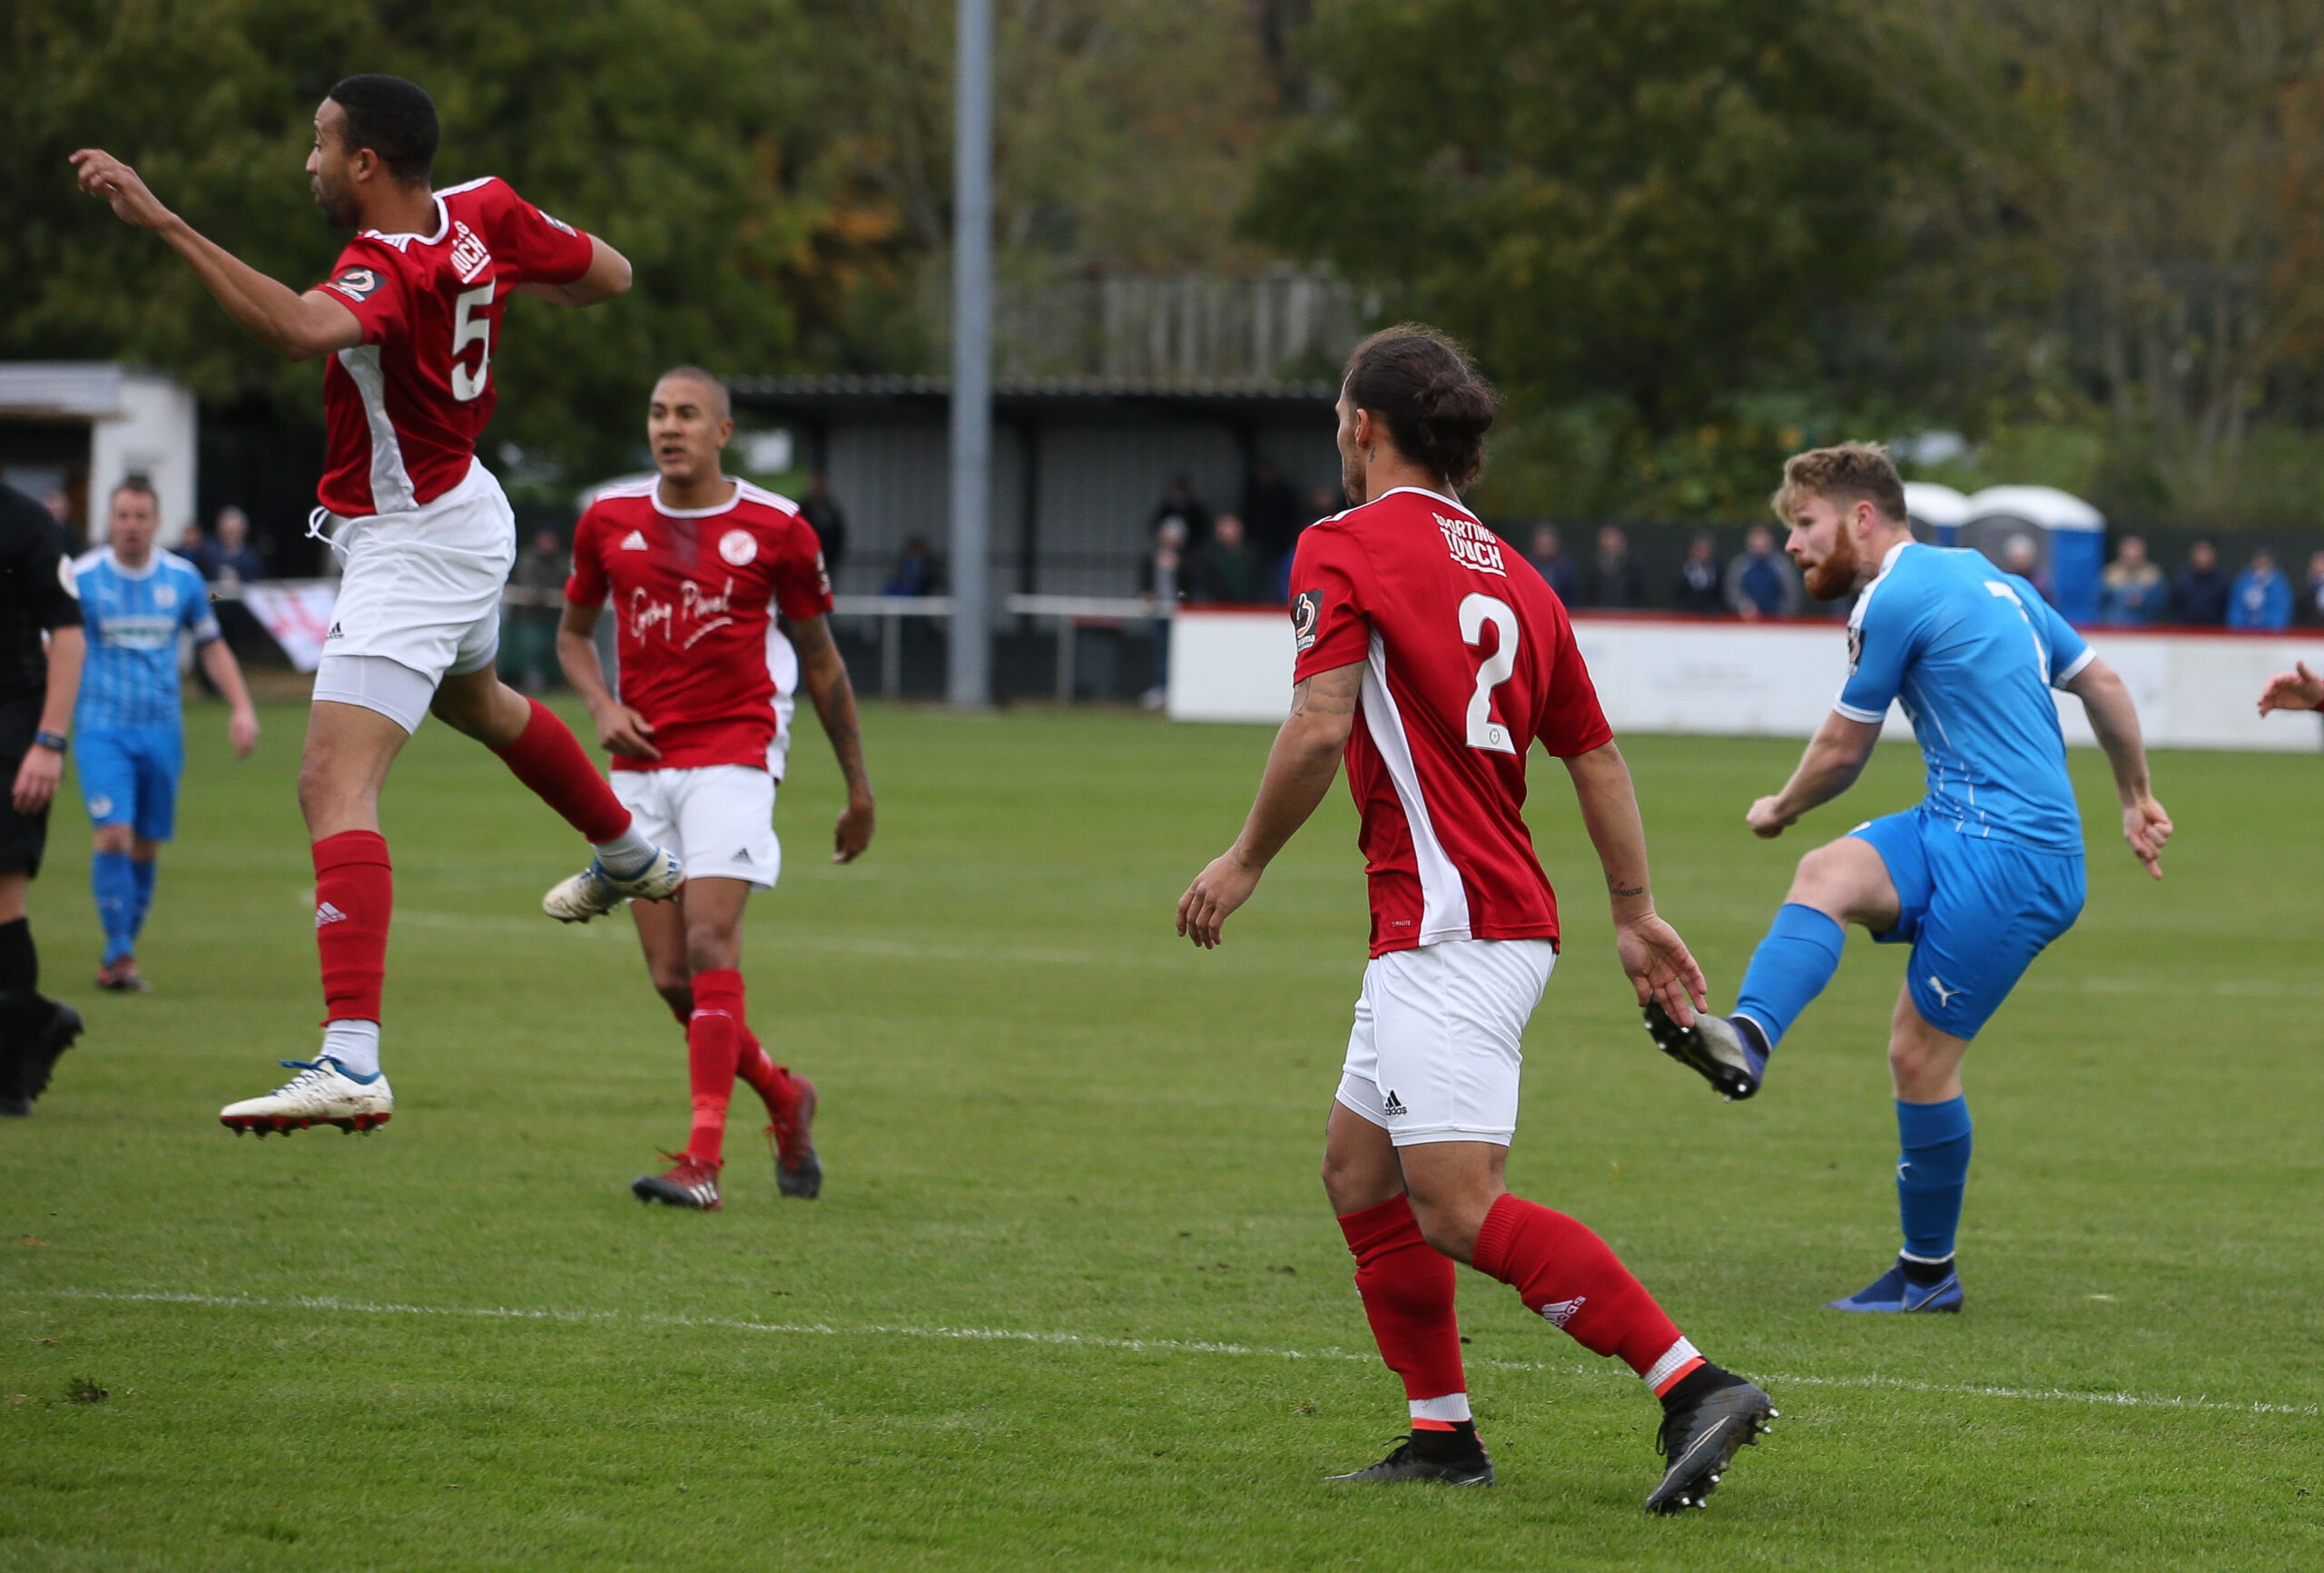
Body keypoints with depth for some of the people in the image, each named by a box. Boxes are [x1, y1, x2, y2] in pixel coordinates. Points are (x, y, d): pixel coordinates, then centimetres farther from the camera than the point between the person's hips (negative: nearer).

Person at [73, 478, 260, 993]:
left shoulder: (183, 579, 5)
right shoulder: (82, 578, -4)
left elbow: (212, 647, 16)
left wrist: (241, 707, 6)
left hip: (162, 730, 3)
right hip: (102, 727, -3)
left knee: (147, 845, 5)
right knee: (113, 834, -17)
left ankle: (120, 954, 17)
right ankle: (119, 954, -12)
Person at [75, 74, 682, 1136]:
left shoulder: (388, 272, -31)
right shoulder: (482, 213, -6)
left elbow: (297, 328, -53)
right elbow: (609, 276, 7)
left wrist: (162, 222, -55)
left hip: (411, 548, -10)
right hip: (465, 517, 10)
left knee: (334, 784, -21)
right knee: (475, 701, 39)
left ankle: (352, 1062, -35)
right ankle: (631, 857, 62)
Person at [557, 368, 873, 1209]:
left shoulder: (775, 529, -2)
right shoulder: (609, 519, 5)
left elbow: (821, 660, 8)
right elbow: (574, 631, 19)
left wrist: (858, 787, 12)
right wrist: (602, 707, -2)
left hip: (733, 757, -4)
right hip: (642, 764, 4)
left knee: (709, 944, -18)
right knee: (673, 977, 1)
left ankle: (703, 1162, -21)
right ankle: (783, 1097, 27)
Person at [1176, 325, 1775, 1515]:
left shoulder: (1345, 547, -6)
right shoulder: (1512, 576, 17)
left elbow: (1320, 726, -18)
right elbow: (1596, 756, 18)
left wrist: (1246, 862, -5)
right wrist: (1636, 915, 23)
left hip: (1447, 928, -9)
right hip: (1477, 924, 9)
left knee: (1460, 1210, -15)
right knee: (1357, 1171, 17)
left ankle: (1697, 1387, -23)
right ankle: (1442, 1438, 18)